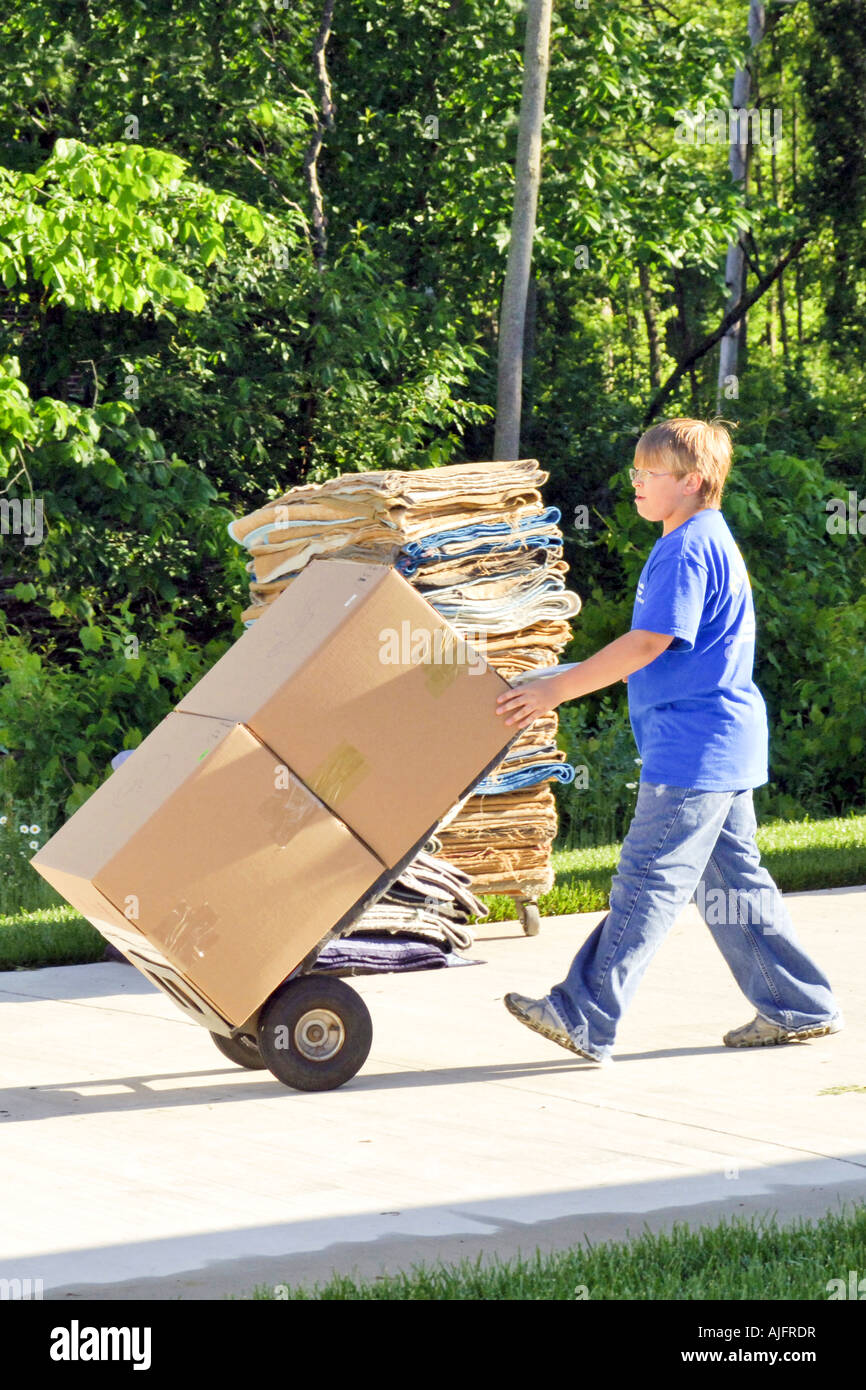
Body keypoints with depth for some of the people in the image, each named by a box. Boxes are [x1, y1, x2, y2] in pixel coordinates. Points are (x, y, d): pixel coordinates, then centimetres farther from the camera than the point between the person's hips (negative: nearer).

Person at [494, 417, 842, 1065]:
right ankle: (800, 1007, 18)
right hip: (724, 744, 10)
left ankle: (585, 1018, -8)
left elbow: (648, 643, -21)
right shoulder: (707, 543, 17)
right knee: (732, 878, 14)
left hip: (695, 750, -10)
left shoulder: (688, 549, -15)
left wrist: (557, 689, -19)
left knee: (648, 879, -9)